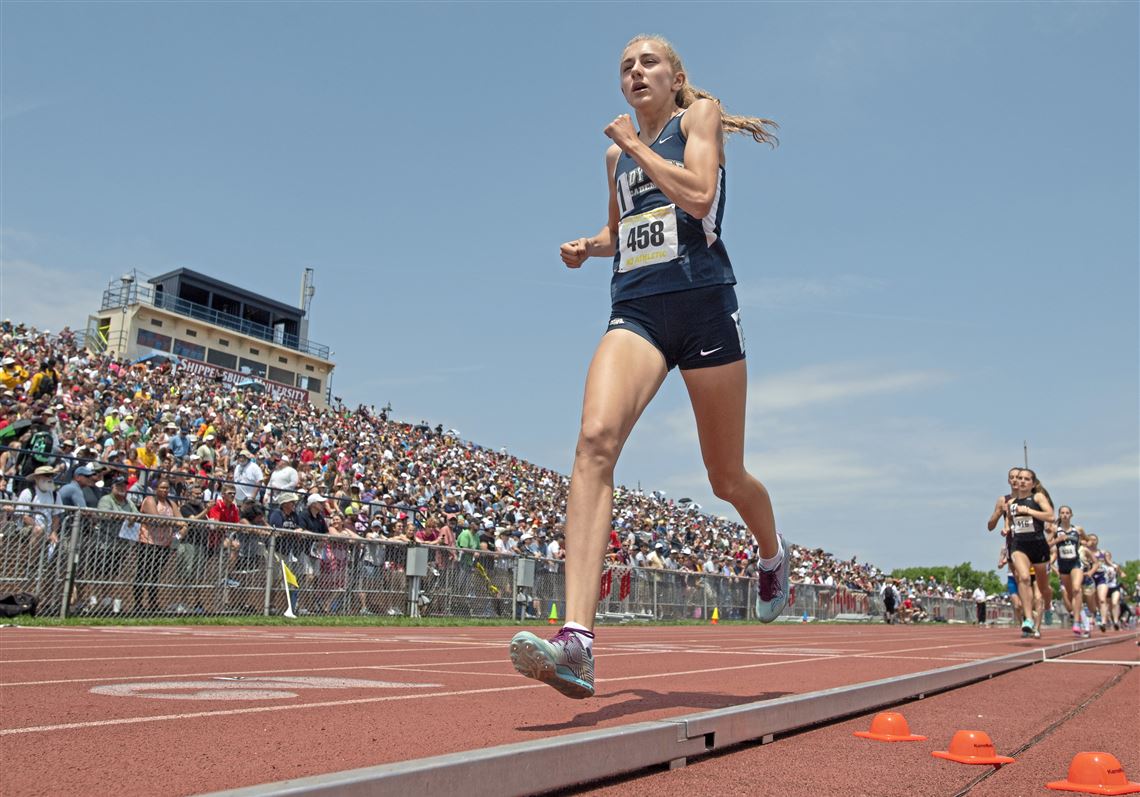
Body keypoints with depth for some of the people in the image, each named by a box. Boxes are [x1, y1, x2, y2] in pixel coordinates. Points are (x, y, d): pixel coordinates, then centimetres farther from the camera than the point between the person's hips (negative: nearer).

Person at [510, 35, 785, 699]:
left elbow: (699, 195, -13)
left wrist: (634, 144, -4)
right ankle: (577, 642, -34)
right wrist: (588, 245, 14)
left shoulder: (700, 114, 7)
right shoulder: (616, 154, 21)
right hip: (635, 309, 4)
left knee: (727, 478, 7)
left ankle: (773, 555, 44)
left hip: (701, 303, -3)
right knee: (595, 439, -25)